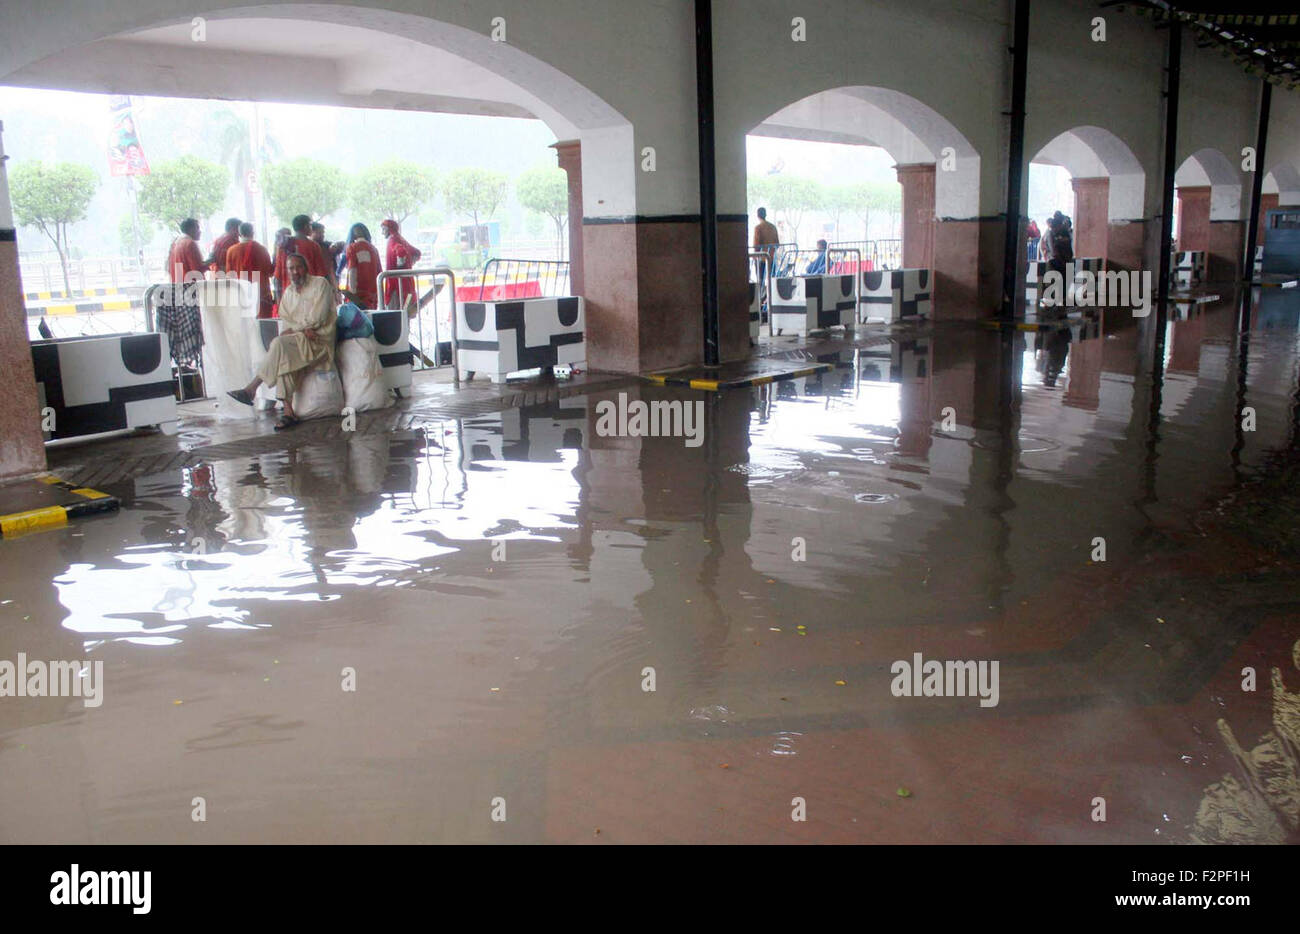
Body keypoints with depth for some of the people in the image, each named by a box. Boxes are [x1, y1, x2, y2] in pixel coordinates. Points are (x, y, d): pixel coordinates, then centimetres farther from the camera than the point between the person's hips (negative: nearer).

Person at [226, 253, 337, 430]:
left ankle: (251, 389, -25)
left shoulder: (320, 284, 1)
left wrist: (293, 329, -8)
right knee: (283, 357, -27)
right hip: (298, 339, 6)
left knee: (279, 344, -29)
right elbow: (284, 322, 9)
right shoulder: (288, 292, 19)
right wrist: (303, 329, -12)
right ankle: (288, 412, -32)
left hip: (320, 338, -6)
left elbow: (317, 317, -9)